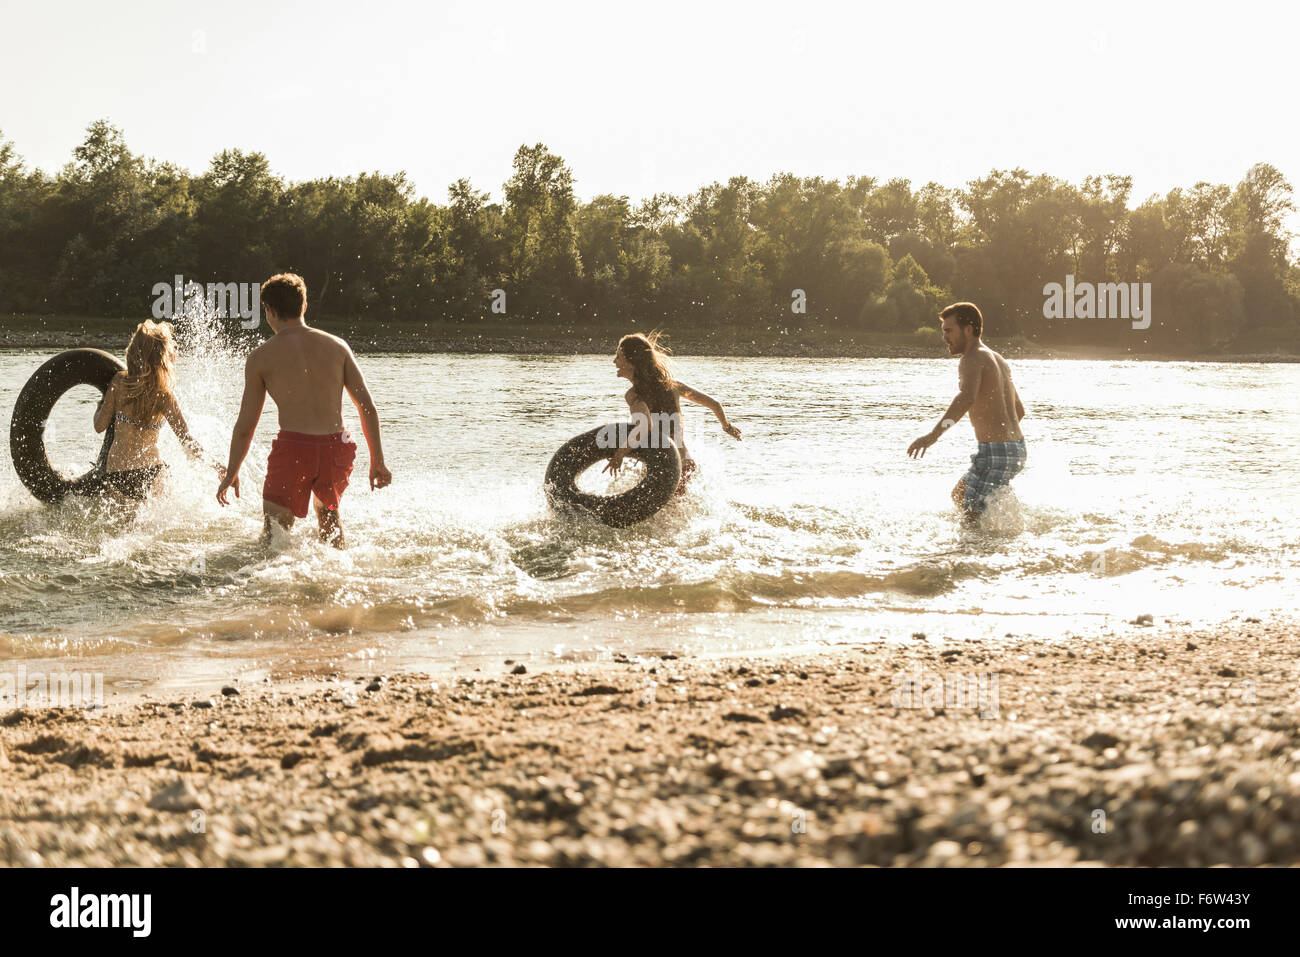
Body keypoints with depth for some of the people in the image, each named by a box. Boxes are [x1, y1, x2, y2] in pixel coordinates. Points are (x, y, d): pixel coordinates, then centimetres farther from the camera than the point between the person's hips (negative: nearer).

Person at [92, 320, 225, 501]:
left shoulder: (119, 381, -1)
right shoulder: (164, 397, -9)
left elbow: (100, 426, 4)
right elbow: (187, 440, -12)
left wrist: (101, 404, 24)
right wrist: (214, 465, -3)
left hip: (113, 480, 3)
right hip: (148, 473, -3)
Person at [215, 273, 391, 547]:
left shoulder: (261, 357, 4)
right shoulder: (336, 346, 10)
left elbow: (245, 426, 6)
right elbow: (367, 406, 5)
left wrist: (231, 474, 18)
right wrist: (377, 461, 12)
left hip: (293, 447, -3)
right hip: (337, 447, 3)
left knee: (274, 532, 7)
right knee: (328, 511, 32)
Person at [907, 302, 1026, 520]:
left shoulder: (972, 360, -11)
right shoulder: (999, 361, 19)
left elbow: (967, 397, -32)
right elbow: (1019, 410, 28)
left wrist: (934, 434, -42)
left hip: (996, 453, -10)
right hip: (1016, 450, 10)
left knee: (973, 516, -3)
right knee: (959, 496, 25)